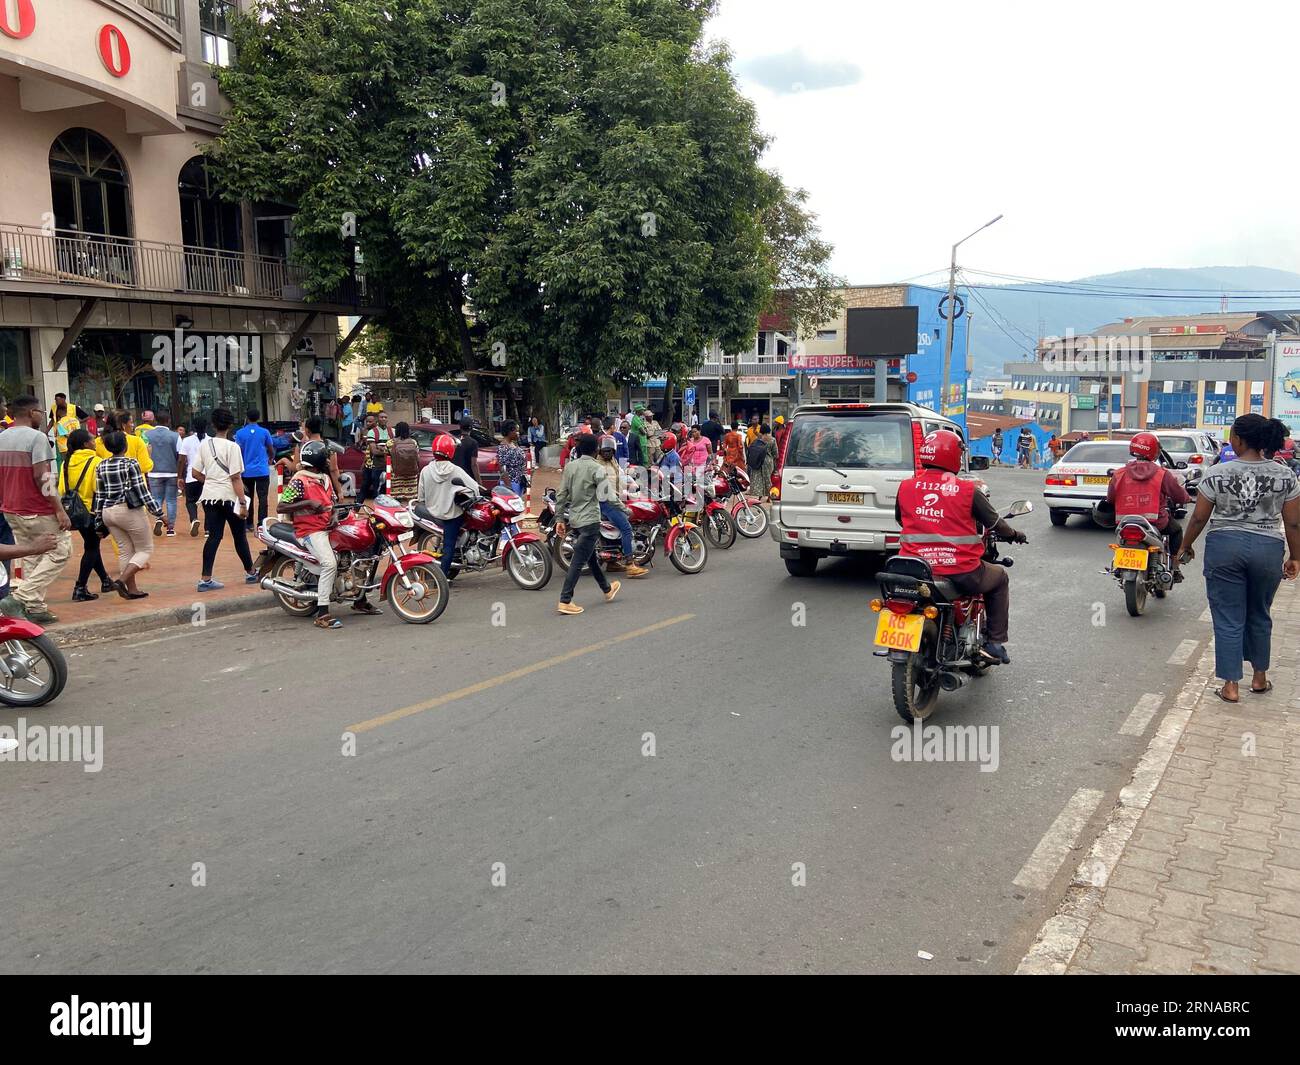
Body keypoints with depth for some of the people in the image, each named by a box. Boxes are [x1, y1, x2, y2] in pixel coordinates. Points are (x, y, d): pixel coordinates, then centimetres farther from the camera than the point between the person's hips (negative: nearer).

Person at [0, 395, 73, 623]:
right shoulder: (37, 437, -14)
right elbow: (42, 477, -21)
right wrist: (59, 509, -20)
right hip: (37, 511, -9)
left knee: (32, 557, 14)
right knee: (59, 552, -1)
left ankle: (35, 608, 11)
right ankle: (20, 598, -10)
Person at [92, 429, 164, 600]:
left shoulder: (101, 466, 4)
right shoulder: (131, 464, -12)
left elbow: (99, 495, 7)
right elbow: (142, 491, -13)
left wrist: (99, 522, 12)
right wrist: (158, 512, -8)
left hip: (108, 512, 6)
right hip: (130, 511, -6)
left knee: (124, 550, 14)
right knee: (145, 549, 6)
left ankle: (132, 589, 13)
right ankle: (121, 580, -11)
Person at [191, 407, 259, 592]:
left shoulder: (205, 444, 5)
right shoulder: (232, 447, -11)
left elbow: (196, 472, 7)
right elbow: (236, 477, -14)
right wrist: (243, 503, -12)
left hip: (209, 496, 5)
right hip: (229, 497, -5)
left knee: (213, 537, 6)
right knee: (239, 536, 10)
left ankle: (205, 579, 0)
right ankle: (250, 572, 23)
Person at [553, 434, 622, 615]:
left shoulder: (570, 466, 5)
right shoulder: (596, 468, -12)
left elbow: (561, 495, 6)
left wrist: (559, 519, 10)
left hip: (574, 519, 7)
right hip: (590, 520, -7)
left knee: (591, 556, 21)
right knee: (578, 561, -6)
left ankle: (607, 589, 39)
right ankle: (565, 601, -9)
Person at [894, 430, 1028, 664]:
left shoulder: (905, 487, 1)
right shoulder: (968, 491, -7)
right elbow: (994, 522, 5)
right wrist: (1014, 535, 26)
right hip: (961, 573, -3)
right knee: (999, 577, 26)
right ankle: (994, 642, 24)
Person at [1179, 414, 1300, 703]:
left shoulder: (1217, 474, -8)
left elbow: (1199, 518, -3)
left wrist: (1185, 546, 11)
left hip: (1224, 547, -2)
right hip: (1268, 549, 2)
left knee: (1228, 619, 4)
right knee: (1259, 616, 20)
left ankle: (1231, 685, 5)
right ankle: (1260, 677, 31)